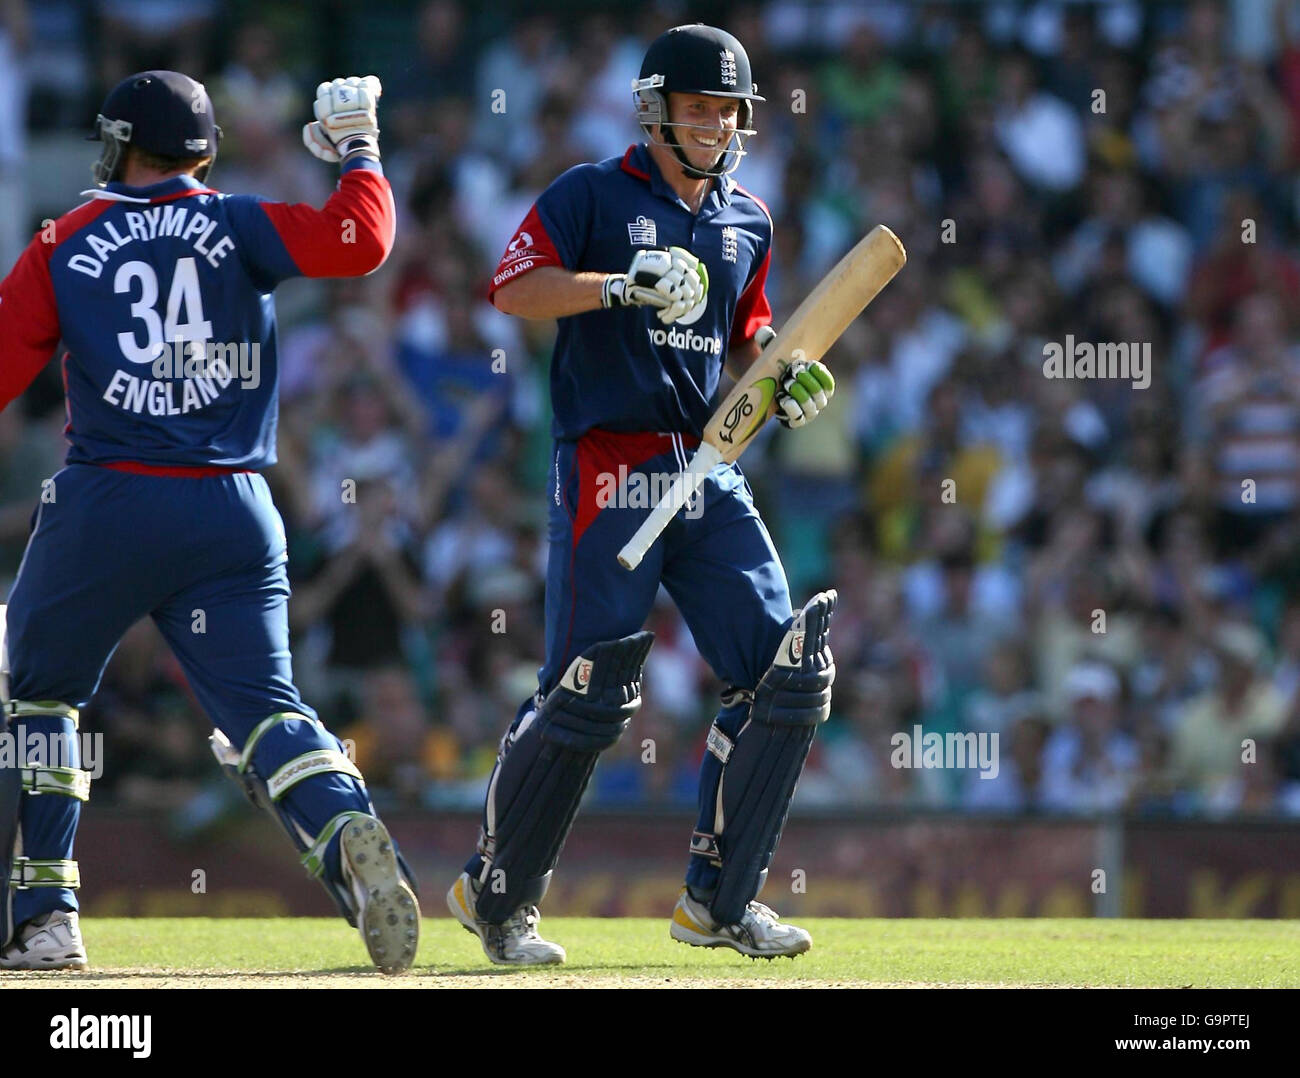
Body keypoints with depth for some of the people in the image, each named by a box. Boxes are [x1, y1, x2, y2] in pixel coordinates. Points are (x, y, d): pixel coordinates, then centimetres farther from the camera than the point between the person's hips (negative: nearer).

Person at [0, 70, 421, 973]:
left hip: (104, 506, -1)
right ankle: (350, 836, -35)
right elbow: (360, 241, -8)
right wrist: (358, 150, 9)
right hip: (232, 519, 1)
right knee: (263, 704, -4)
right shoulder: (238, 227, 5)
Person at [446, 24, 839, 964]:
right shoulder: (594, 195, -2)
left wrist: (782, 380, 6)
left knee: (786, 668, -4)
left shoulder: (748, 221, 17)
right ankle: (496, 894, 9)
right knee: (588, 694, -9)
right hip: (608, 471, -6)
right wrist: (623, 285, -25)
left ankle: (718, 901, 5)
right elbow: (514, 289, -14)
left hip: (708, 472, 6)